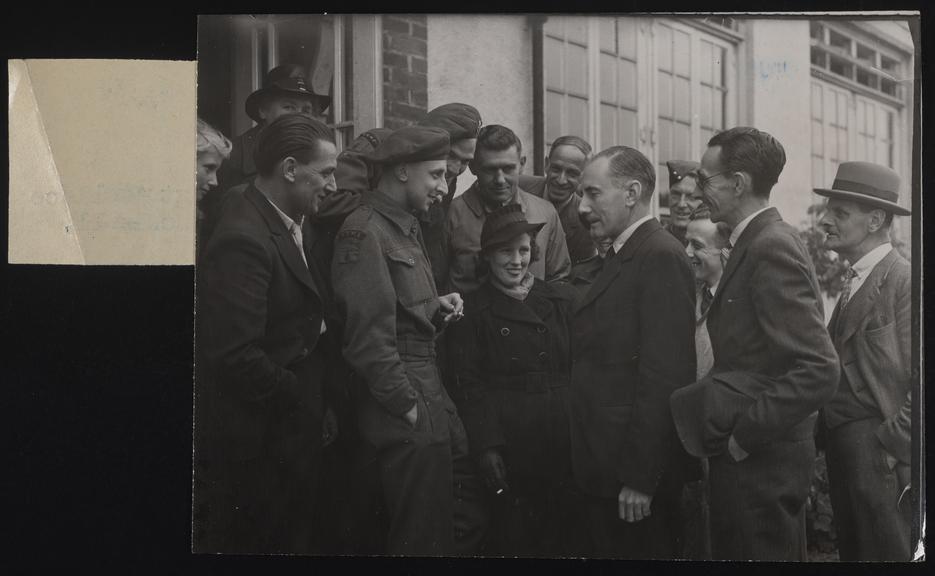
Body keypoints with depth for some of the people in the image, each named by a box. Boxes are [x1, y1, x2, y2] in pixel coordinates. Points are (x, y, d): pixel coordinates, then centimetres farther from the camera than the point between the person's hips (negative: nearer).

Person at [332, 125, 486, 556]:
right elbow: (369, 337, -18)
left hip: (432, 391, 9)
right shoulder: (363, 233, -14)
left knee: (469, 521, 11)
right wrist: (408, 405, -15)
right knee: (422, 539, -1)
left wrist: (437, 311, 5)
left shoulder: (406, 227, 18)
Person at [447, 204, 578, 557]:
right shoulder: (472, 312, 3)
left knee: (560, 535, 5)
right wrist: (486, 445, -12)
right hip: (509, 449, -3)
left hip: (563, 446, 3)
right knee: (512, 540, -1)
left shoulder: (560, 301, 12)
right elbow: (469, 385, -2)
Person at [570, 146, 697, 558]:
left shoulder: (661, 257, -13)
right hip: (602, 470, 9)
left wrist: (639, 478, -21)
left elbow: (664, 374, -20)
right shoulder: (618, 257, 16)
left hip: (635, 479, -9)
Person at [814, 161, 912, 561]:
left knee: (888, 555, -3)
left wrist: (894, 447, -18)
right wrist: (827, 437, 7)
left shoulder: (904, 282, -13)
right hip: (841, 448, 9)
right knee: (852, 554, 16)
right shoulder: (854, 282, 14)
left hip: (880, 452, -9)